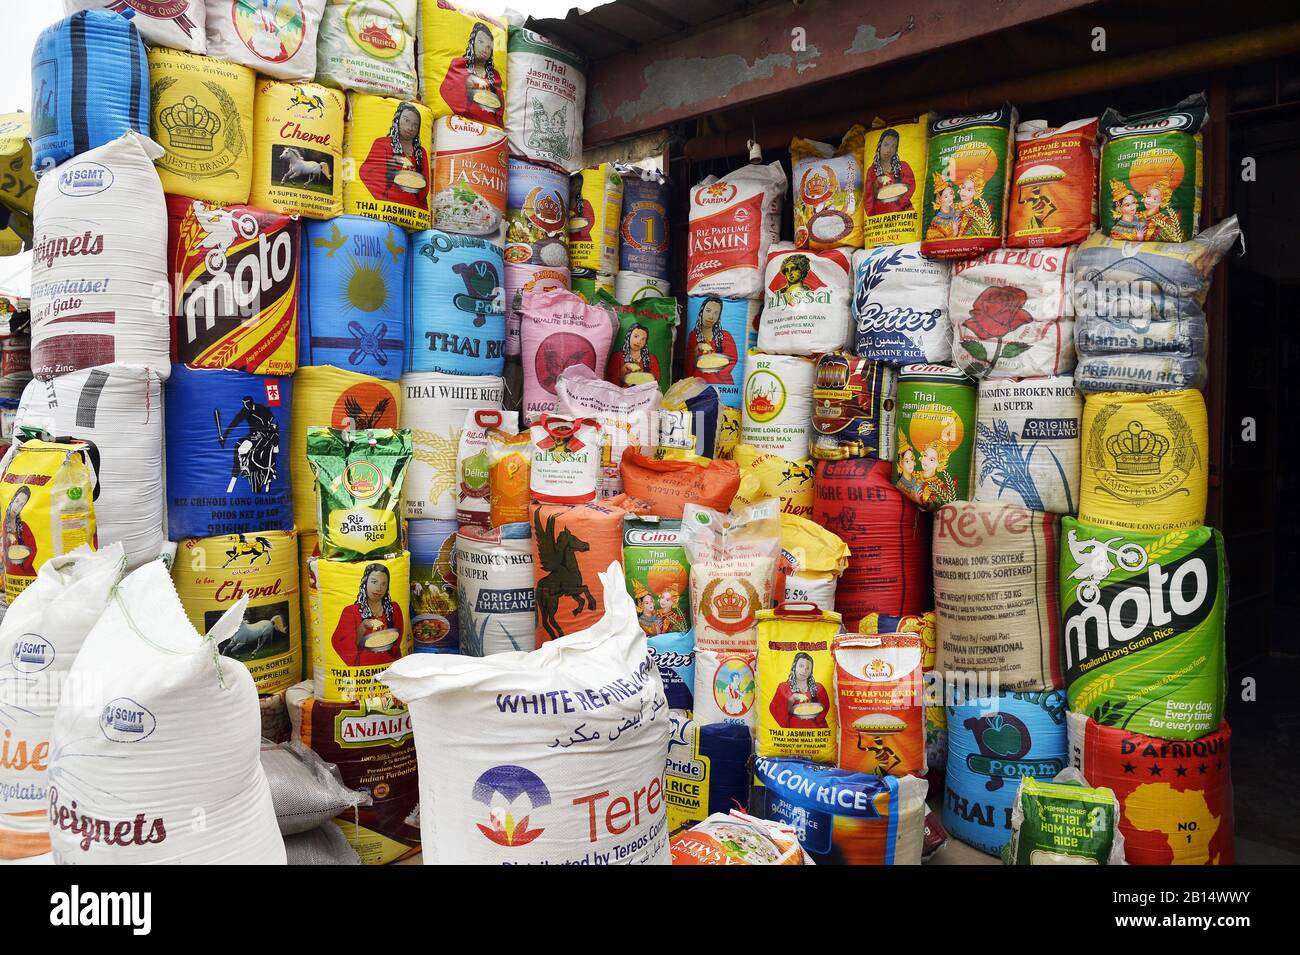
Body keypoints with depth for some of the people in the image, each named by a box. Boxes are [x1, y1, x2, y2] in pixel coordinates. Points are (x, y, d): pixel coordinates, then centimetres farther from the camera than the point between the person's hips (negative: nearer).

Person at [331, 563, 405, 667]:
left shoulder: (394, 609, 8)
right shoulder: (350, 611, 1)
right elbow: (345, 647, -4)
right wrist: (362, 628, -18)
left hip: (391, 667, 2)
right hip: (362, 666, -2)